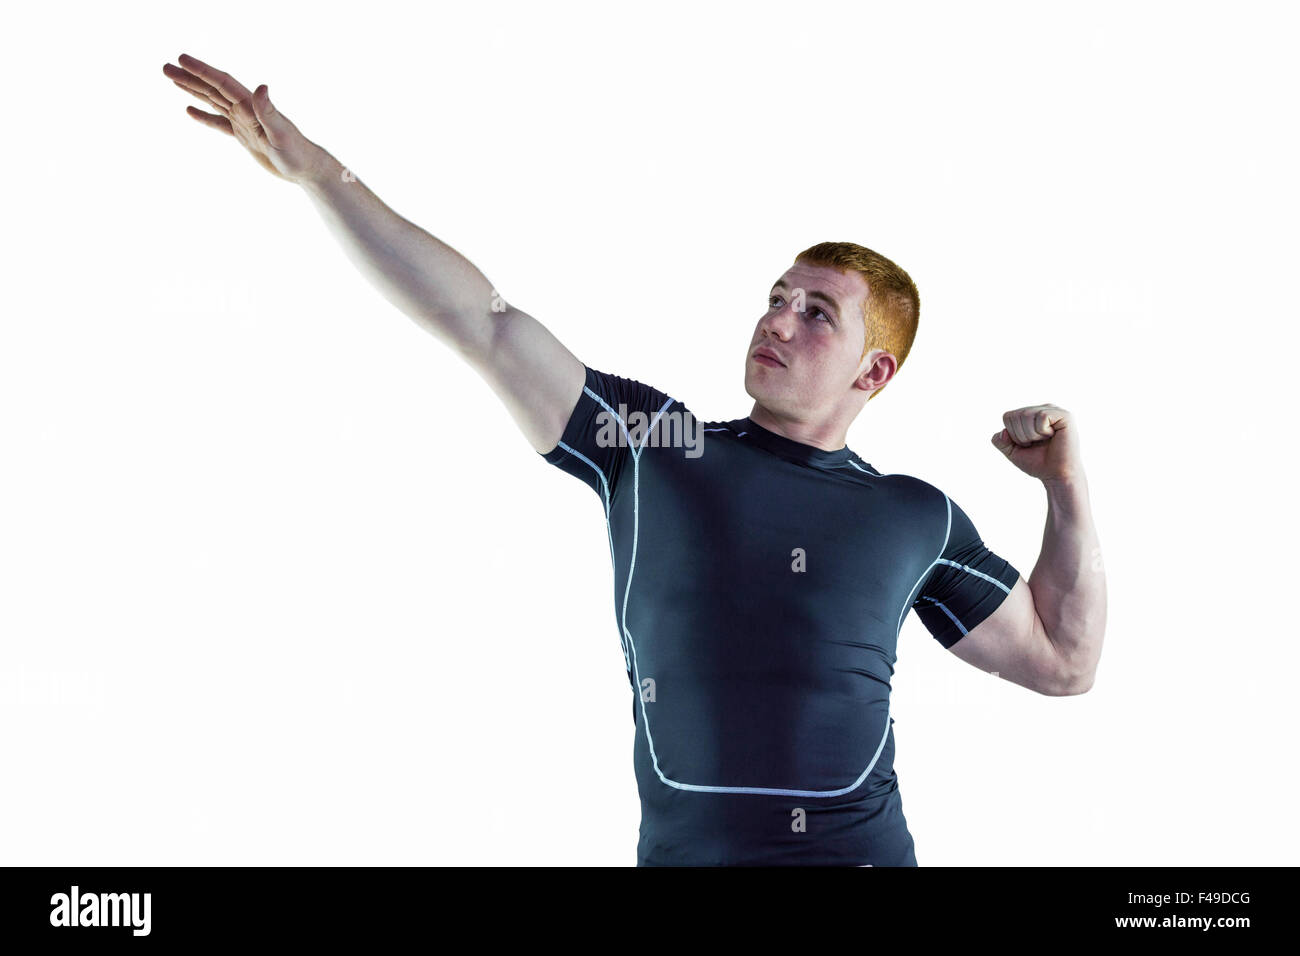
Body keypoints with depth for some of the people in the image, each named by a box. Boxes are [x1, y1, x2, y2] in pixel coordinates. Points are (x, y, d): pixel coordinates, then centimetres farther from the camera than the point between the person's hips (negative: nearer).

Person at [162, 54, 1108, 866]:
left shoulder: (917, 517, 9)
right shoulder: (652, 443, 5)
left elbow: (1063, 660, 15)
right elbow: (481, 321, 0)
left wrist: (1068, 487, 5)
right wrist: (315, 166, -3)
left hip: (864, 849, 1)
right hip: (687, 848, -1)